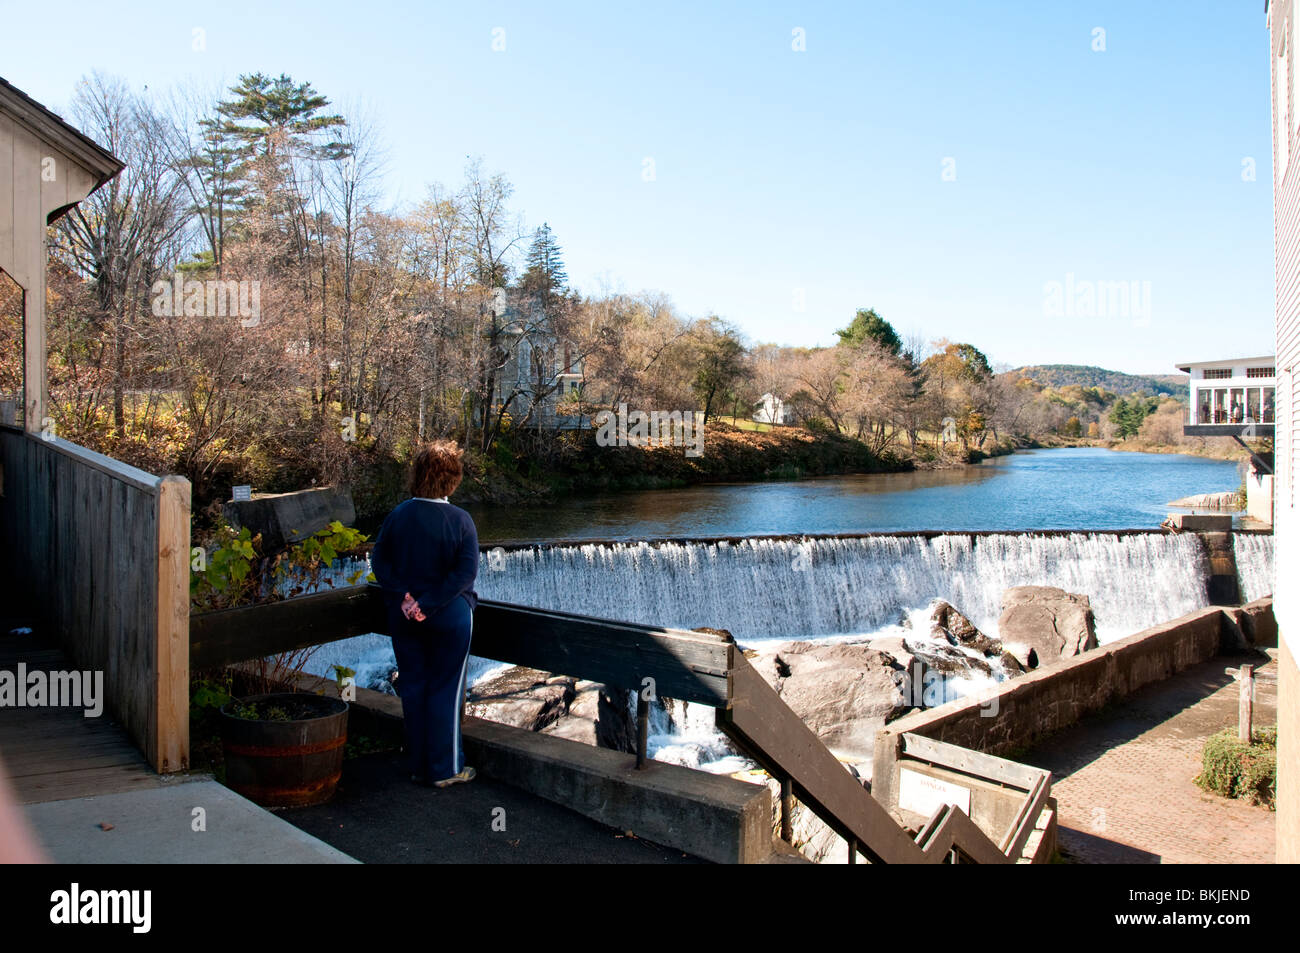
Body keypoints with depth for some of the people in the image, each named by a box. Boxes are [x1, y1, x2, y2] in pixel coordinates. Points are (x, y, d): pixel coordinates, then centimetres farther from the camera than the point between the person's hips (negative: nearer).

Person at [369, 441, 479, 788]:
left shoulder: (397, 515, -2)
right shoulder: (459, 520, -13)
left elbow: (379, 562, -3)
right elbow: (465, 572, -20)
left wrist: (404, 597, -9)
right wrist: (428, 604, -17)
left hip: (404, 617, 4)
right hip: (449, 618, -4)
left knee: (412, 686, 14)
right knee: (445, 690, 7)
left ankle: (419, 765, 24)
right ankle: (444, 768, 15)